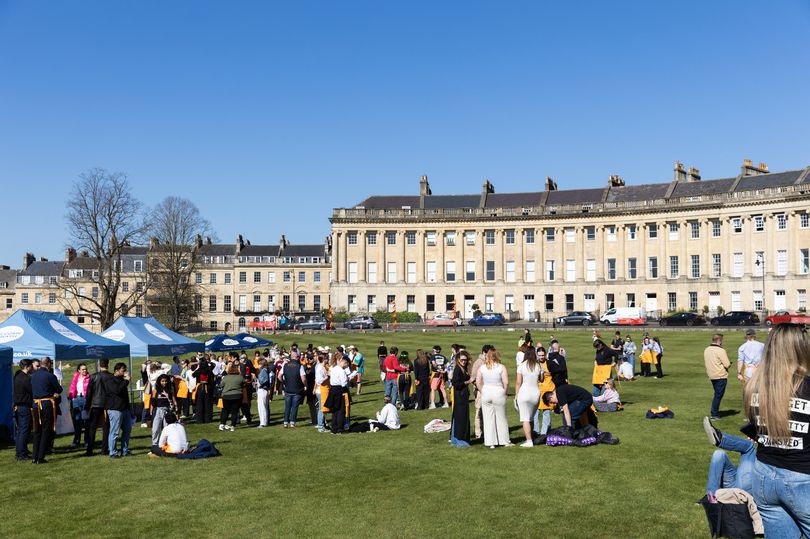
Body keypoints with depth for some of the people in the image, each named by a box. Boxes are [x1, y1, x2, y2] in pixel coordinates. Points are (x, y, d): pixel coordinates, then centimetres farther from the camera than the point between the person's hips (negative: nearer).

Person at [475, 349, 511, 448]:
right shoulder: (501, 367, -8)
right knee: (501, 418, 11)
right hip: (498, 393, -2)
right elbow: (506, 382, -12)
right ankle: (505, 441, 20)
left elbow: (478, 382, -1)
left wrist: (483, 392, 9)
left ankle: (490, 443, 9)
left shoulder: (482, 367, 0)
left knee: (488, 419, 8)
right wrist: (504, 392, 2)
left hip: (486, 394, 2)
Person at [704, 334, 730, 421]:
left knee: (717, 394, 19)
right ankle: (714, 414, 2)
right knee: (718, 395, 0)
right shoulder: (720, 351, -17)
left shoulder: (706, 350, 7)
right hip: (721, 376, -7)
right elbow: (727, 364, -17)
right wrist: (730, 363, 5)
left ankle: (713, 412, 20)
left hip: (711, 375, 7)